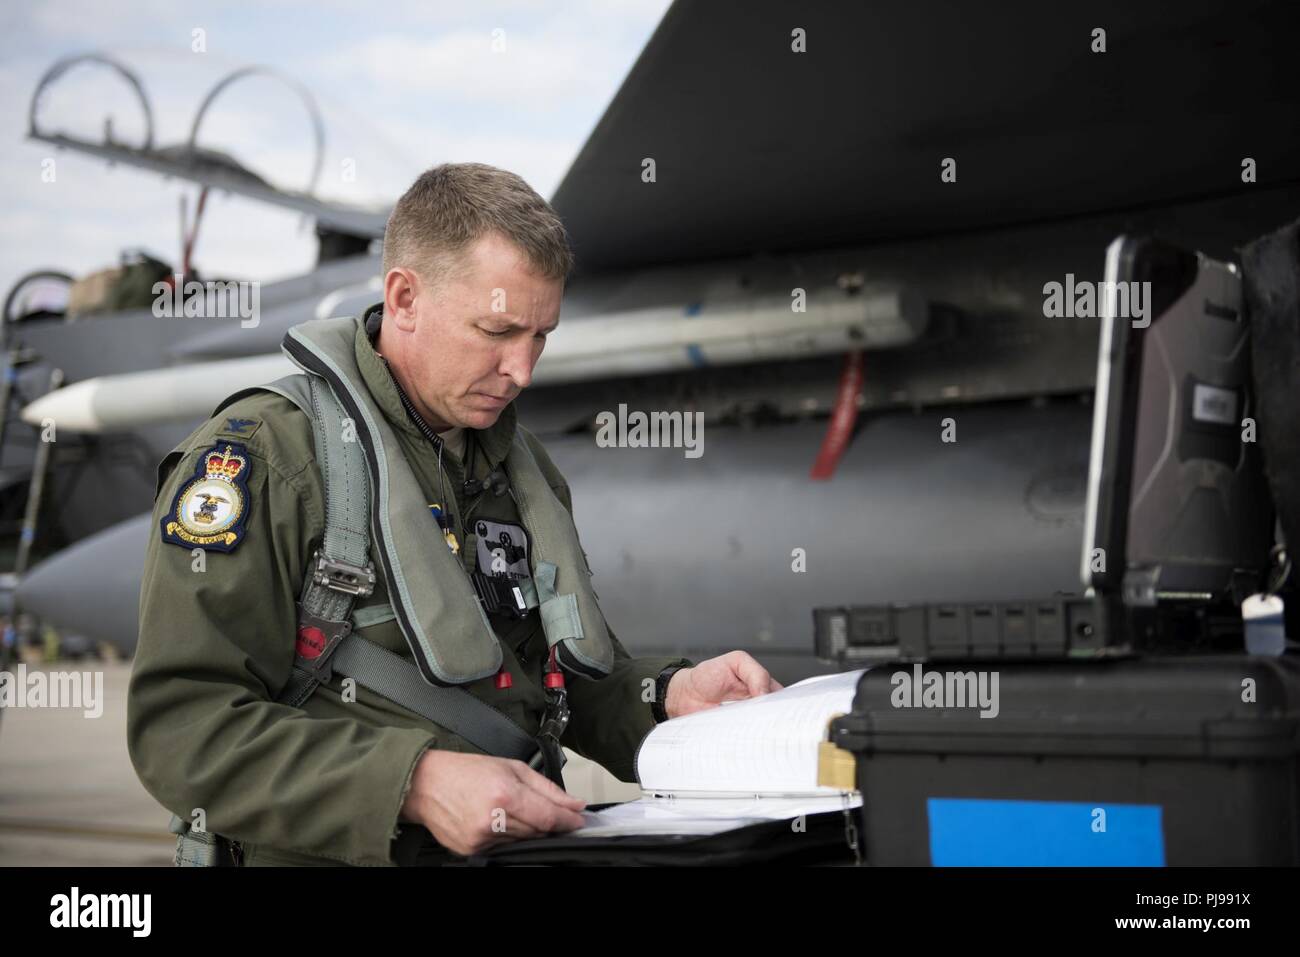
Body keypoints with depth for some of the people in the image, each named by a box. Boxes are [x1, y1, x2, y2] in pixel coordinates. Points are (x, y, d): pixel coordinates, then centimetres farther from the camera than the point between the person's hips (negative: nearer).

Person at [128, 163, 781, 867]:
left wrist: (668, 696, 4)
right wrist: (412, 783, -21)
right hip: (333, 857, -5)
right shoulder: (261, 455, -5)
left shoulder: (524, 467, 18)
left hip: (521, 849, 5)